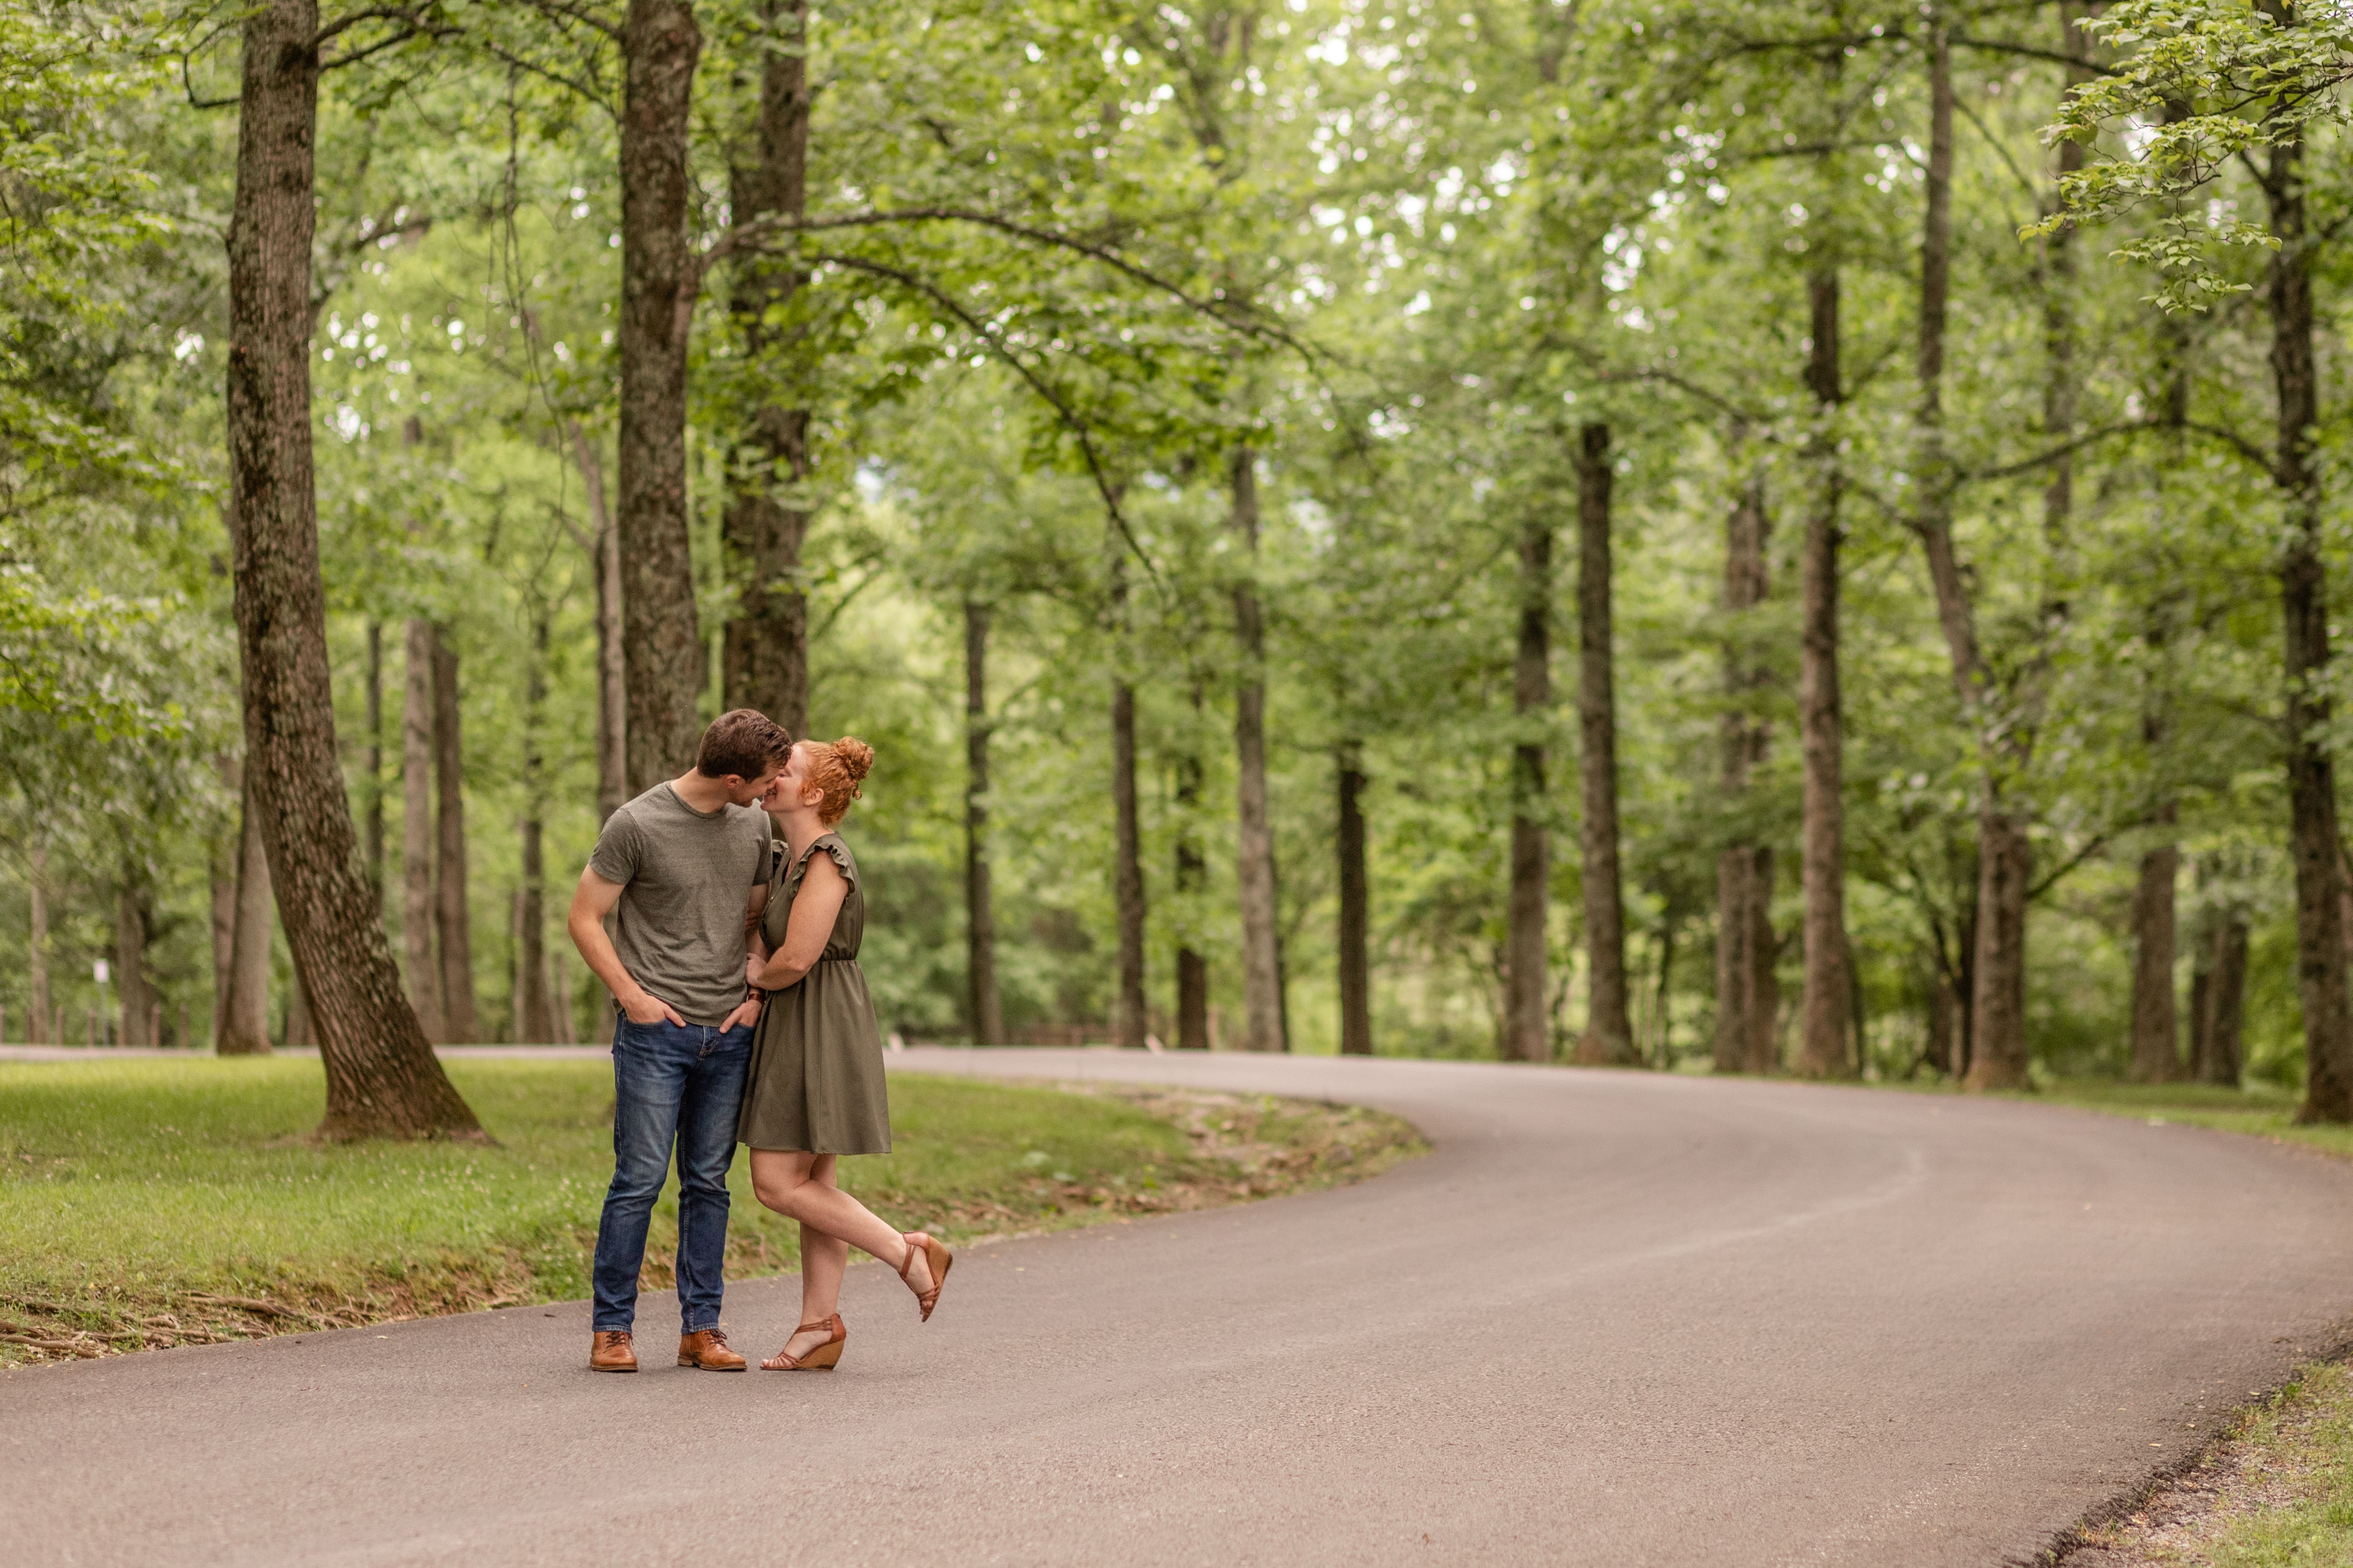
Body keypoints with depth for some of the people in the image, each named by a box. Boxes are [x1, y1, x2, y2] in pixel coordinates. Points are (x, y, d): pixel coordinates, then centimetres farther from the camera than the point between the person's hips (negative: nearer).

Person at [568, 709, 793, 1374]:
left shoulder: (754, 825, 8)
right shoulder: (637, 825, -9)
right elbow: (585, 919, -3)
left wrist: (758, 994, 5)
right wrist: (632, 996, -9)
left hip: (727, 1034, 5)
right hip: (655, 1031, -5)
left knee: (708, 1183, 7)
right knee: (640, 1180, -5)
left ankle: (701, 1327, 11)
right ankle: (611, 1328, 4)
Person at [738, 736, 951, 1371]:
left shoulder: (827, 861, -17)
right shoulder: (790, 859, 13)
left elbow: (795, 959, -22)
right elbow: (762, 942, 18)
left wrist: (760, 978, -2)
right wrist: (760, 968, -4)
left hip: (819, 1029, -10)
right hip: (790, 1028, 10)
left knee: (778, 1184, -9)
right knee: (811, 1184, 9)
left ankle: (910, 1253, -2)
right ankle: (819, 1329, 11)